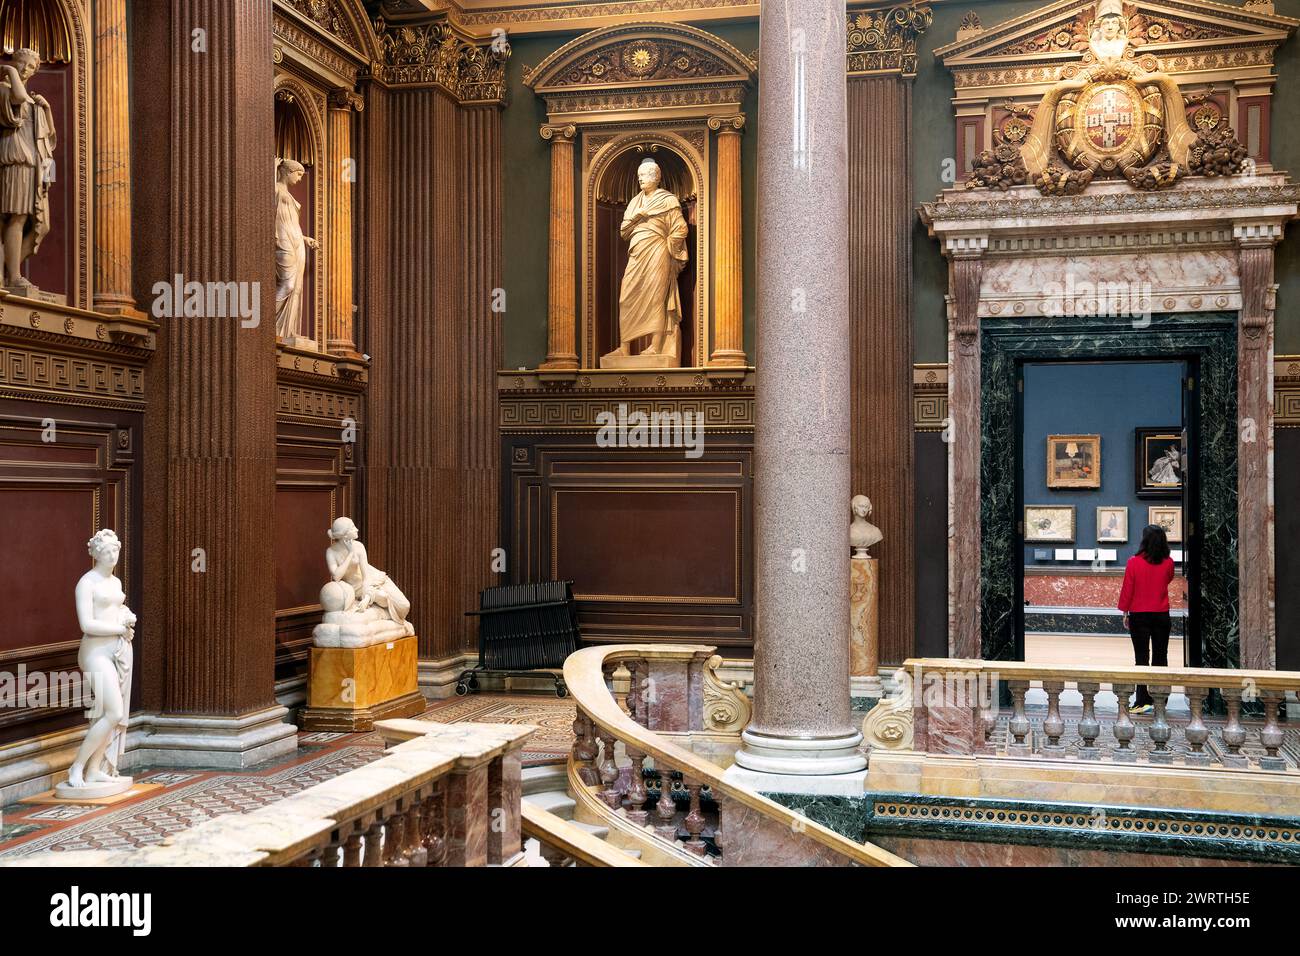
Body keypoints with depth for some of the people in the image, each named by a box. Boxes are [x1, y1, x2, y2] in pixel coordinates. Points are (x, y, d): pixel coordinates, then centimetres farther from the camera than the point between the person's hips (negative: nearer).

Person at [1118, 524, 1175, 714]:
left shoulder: (1133, 562, -10)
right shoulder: (1168, 563, -4)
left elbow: (1127, 589, -6)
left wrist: (1125, 612, 3)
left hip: (1139, 615, -2)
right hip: (1162, 615, 2)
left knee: (1142, 657, 0)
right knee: (1160, 657, 9)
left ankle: (1143, 701, -4)